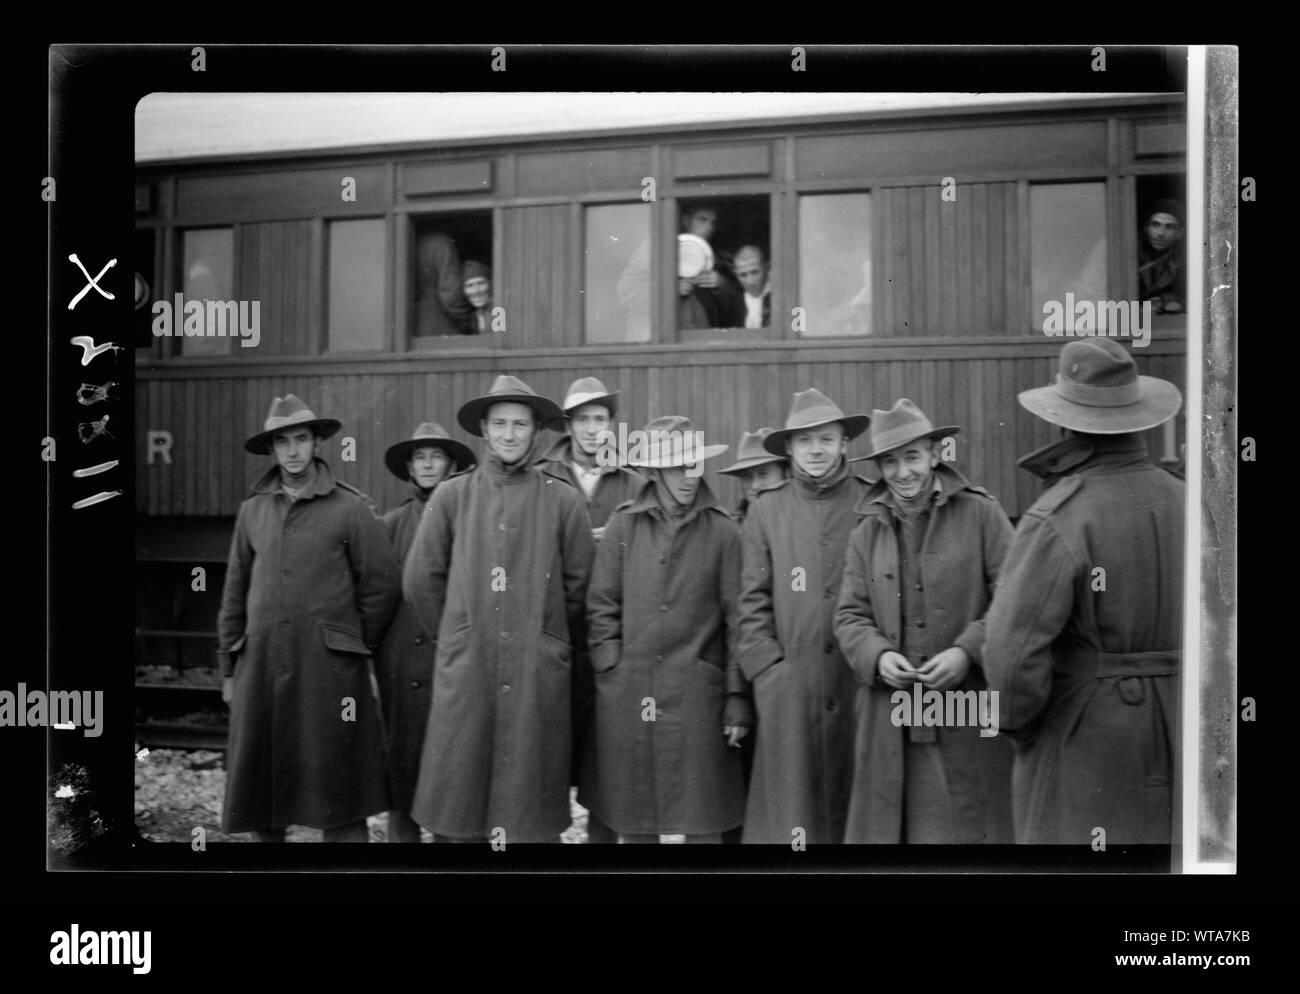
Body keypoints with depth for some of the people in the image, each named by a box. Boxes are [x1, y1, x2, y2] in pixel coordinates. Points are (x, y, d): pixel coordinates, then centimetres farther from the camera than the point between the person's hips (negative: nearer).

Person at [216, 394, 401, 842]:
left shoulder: (349, 507, -2)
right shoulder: (253, 509, 11)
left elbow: (381, 583, 1)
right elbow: (235, 592, 14)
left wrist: (356, 646, 4)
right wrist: (229, 667, 13)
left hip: (328, 669, -4)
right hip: (261, 666, 4)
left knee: (339, 801, 0)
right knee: (258, 794, 10)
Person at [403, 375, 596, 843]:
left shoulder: (563, 500, 3)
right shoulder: (451, 496, 5)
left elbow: (579, 585, 7)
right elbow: (420, 580, 9)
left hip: (538, 677, 0)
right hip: (464, 674, 1)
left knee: (532, 815, 5)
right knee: (455, 811, 3)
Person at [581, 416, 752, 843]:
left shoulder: (722, 531, 2)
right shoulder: (623, 525, 5)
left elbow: (736, 618, 1)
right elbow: (601, 607, 7)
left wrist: (737, 697, -1)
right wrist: (613, 673, -1)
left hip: (697, 695, -1)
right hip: (627, 696, 1)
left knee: (702, 823, 4)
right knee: (632, 822, 9)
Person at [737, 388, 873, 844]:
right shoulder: (765, 510, 5)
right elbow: (753, 602, 4)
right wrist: (768, 671, -3)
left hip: (858, 684, 0)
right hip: (789, 692, 0)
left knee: (856, 809, 6)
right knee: (790, 806, 3)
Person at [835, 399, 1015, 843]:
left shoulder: (981, 513, 1)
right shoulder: (865, 534, 12)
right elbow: (850, 617, 10)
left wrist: (967, 650, -14)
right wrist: (878, 656, -9)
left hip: (970, 715, -3)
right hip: (890, 719, 3)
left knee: (966, 826, 0)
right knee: (884, 826, 3)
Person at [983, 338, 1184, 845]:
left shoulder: (1056, 521, -18)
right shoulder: (1184, 503, 2)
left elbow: (1014, 647, -23)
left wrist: (1017, 720, -4)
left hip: (1083, 731, -6)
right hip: (1173, 733, 6)